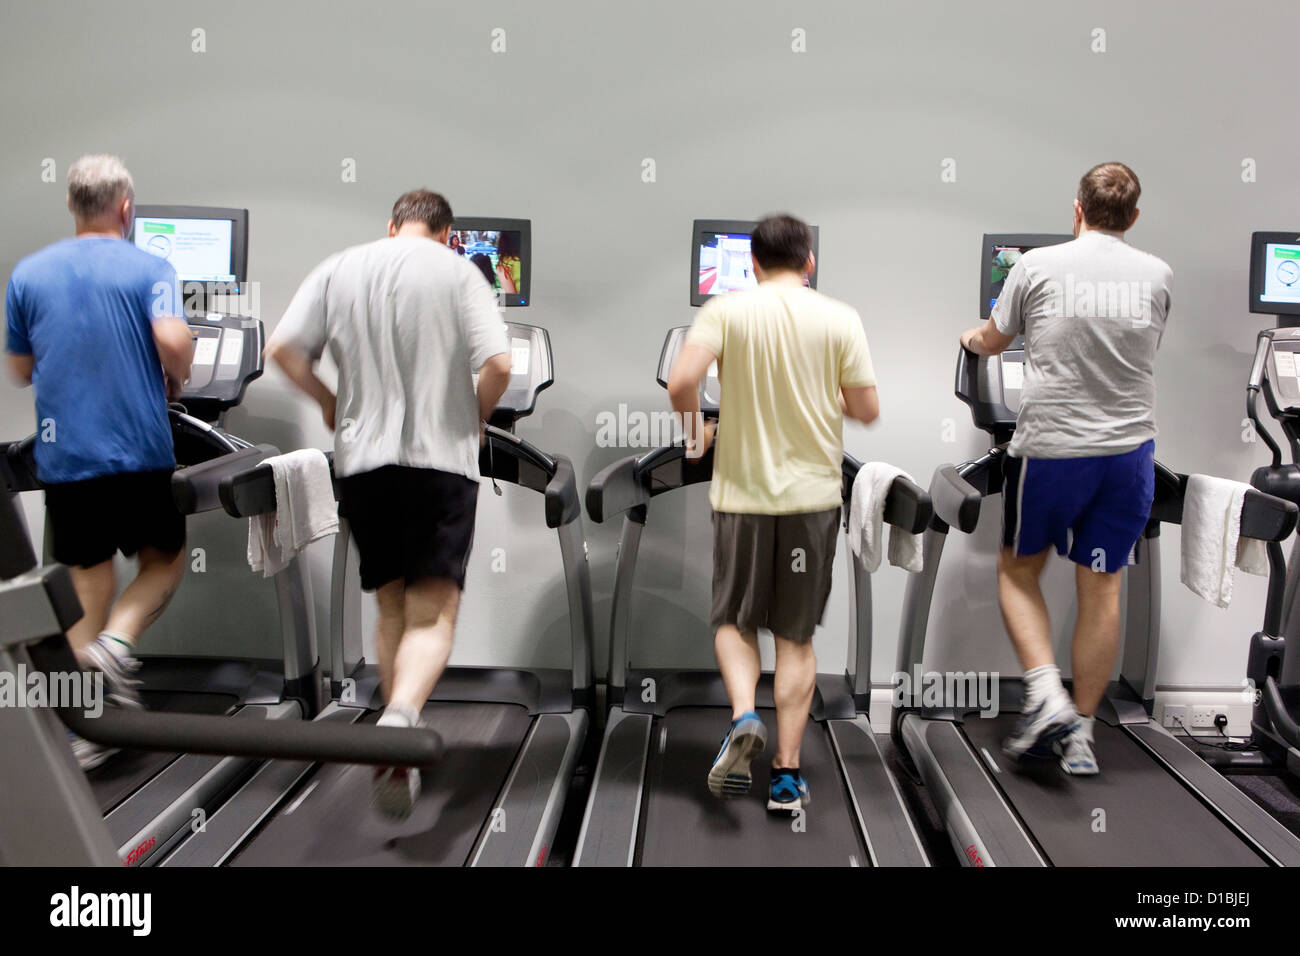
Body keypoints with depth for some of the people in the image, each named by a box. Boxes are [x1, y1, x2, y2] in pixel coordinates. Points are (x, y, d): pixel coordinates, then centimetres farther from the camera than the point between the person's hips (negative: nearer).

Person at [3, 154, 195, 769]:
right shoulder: (149, 269, -3)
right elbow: (173, 339, -21)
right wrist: (176, 380, -1)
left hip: (62, 459, 3)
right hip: (140, 453, -3)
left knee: (89, 594, 10)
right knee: (163, 562, 17)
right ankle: (117, 643, -10)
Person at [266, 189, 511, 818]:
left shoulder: (338, 269, 10)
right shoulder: (458, 272, 1)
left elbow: (283, 348, 2)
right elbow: (497, 363, -10)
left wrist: (329, 403, 16)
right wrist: (477, 419, 8)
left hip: (363, 458, 3)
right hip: (442, 457, -3)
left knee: (390, 605, 17)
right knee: (433, 611, -2)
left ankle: (396, 742, 22)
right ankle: (402, 715, -28)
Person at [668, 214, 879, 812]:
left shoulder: (726, 310, -2)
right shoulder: (839, 319, 0)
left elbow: (680, 384, -15)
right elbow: (866, 410, -1)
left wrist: (695, 434, 3)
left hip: (742, 491, -1)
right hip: (813, 493, 1)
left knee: (733, 620, 16)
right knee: (797, 636, 10)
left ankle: (743, 716, -9)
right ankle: (786, 775, 11)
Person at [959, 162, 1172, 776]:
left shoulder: (1038, 265, -3)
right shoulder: (1156, 275, 5)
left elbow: (992, 342, 11)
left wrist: (970, 338, 35)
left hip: (1050, 448, -3)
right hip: (1129, 449, 3)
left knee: (1018, 570, 16)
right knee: (1101, 589, 9)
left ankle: (1045, 695, 0)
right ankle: (1081, 731, 15)